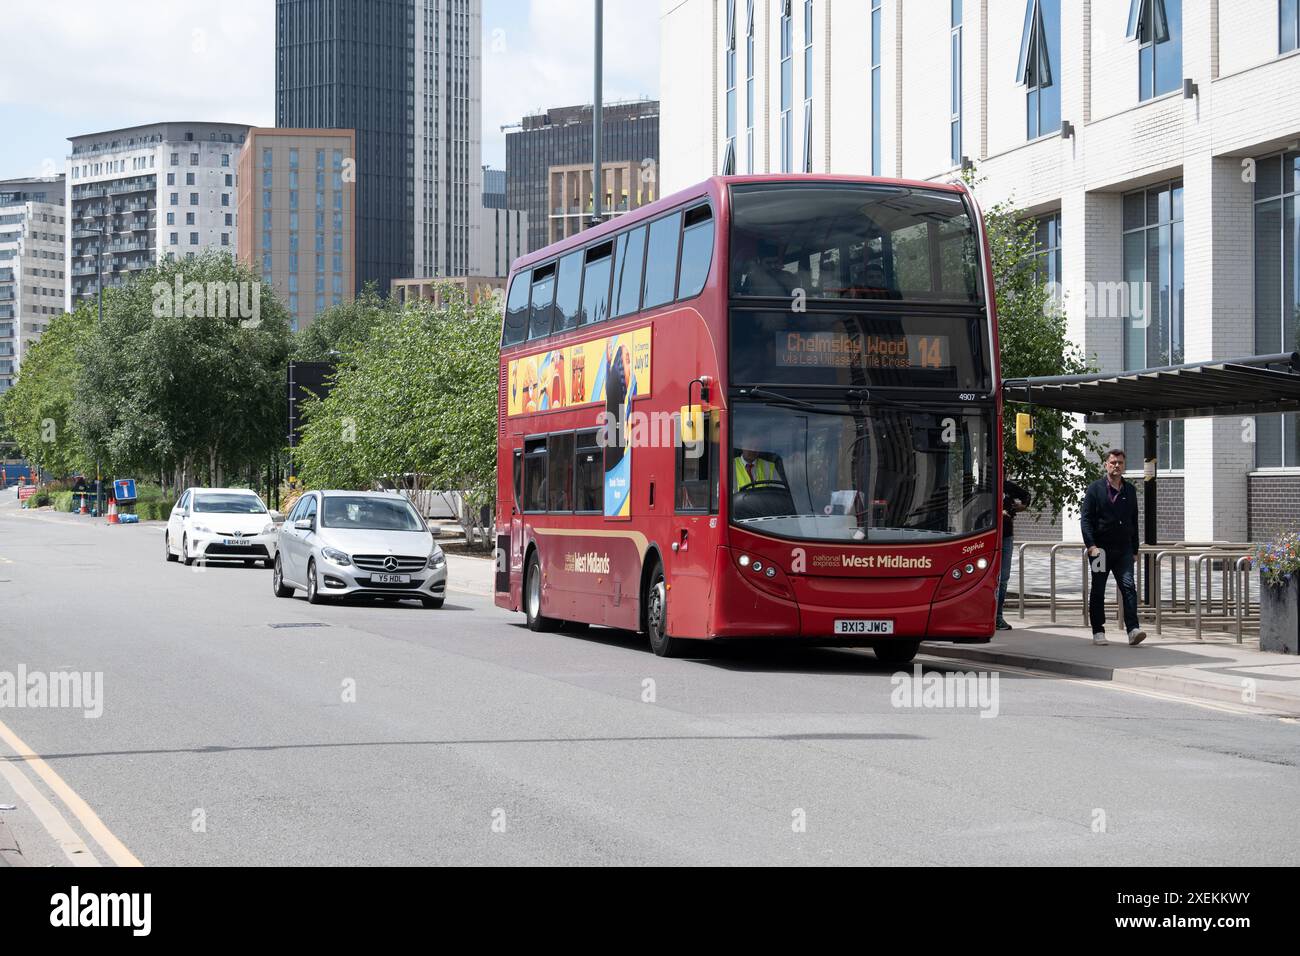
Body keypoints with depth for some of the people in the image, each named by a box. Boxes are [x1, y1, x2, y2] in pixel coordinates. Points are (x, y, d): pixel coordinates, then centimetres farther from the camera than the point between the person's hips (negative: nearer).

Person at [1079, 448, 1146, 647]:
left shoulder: (1129, 491, 12)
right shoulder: (1095, 489, 0)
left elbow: (1134, 522, 18)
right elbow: (1085, 519, -6)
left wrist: (1134, 550, 15)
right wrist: (1091, 546, -16)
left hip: (1123, 550, 2)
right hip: (1100, 549, -2)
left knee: (1129, 587, -12)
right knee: (1098, 592, 5)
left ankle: (1133, 630, -18)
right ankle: (1098, 632, 13)